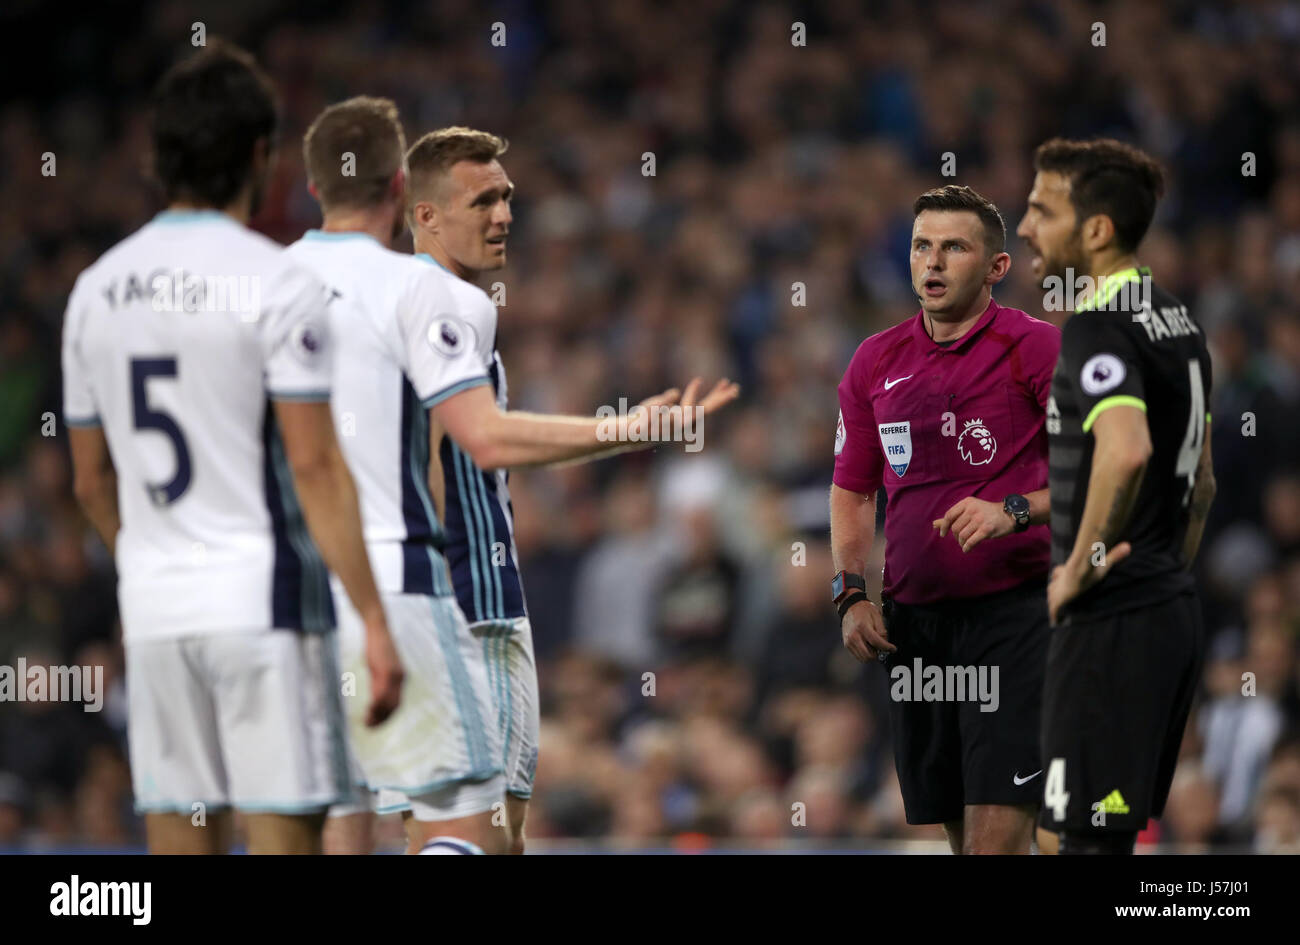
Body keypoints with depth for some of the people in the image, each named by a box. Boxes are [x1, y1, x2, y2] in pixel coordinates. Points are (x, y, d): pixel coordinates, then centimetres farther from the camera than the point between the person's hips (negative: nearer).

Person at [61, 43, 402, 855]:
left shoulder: (97, 290, 9)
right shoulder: (279, 285, -9)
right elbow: (314, 466, -14)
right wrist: (374, 620, -12)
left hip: (153, 608, 5)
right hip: (262, 604, -5)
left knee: (182, 845, 7)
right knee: (286, 833, -4)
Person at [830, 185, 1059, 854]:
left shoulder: (1036, 349, -5)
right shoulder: (874, 362, 11)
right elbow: (852, 491, 21)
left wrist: (1014, 511, -20)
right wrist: (852, 594, 7)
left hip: (1013, 612, -5)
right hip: (913, 618, 5)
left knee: (997, 834, -15)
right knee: (959, 834, 9)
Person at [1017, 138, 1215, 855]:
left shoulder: (1098, 329, -16)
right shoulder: (1175, 320, 15)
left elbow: (1125, 448, -34)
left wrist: (1080, 567, -23)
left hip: (1112, 623, -10)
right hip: (1175, 609, 10)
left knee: (1088, 836, -7)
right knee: (1120, 832, 14)